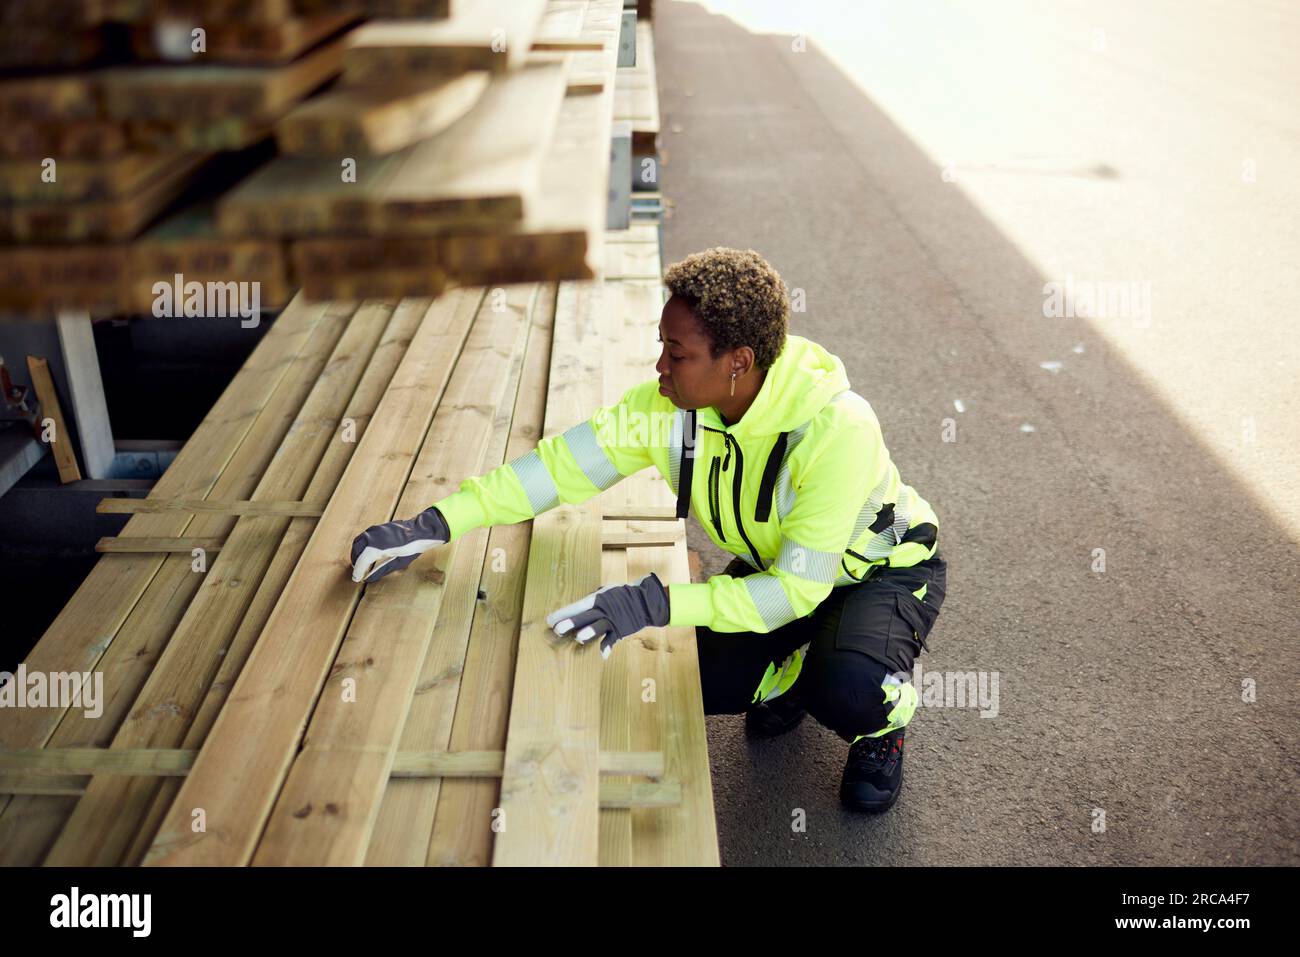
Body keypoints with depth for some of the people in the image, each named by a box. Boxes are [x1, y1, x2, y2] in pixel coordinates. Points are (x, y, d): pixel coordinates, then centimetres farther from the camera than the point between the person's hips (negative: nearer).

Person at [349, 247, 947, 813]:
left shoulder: (836, 427, -38)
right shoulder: (671, 407, -22)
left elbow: (797, 588, -36)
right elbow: (561, 464, -18)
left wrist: (655, 604, -44)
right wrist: (432, 526, -24)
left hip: (884, 565, -5)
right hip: (773, 565, 5)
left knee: (849, 689, -34)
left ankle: (884, 719, 5)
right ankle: (791, 676, 21)